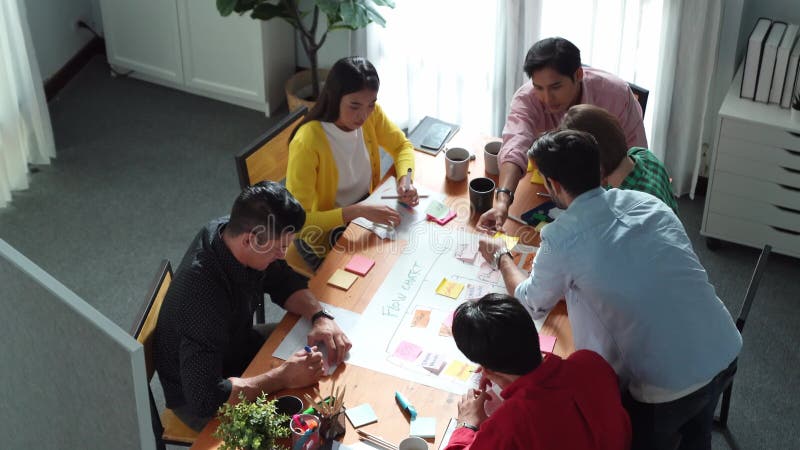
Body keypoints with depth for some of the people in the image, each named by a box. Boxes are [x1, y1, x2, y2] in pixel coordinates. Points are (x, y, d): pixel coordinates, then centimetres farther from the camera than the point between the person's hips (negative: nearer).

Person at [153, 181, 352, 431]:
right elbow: (205, 398, -40)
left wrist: (320, 317, -17)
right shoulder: (203, 293, -40)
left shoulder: (230, 232, -17)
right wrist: (284, 377, -36)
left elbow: (285, 282, 1)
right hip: (196, 400, -8)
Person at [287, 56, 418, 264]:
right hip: (324, 236, -6)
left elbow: (402, 146, 6)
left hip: (367, 212, 6)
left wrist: (405, 180, -15)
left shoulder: (372, 114, -12)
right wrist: (358, 211, -39)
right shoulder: (306, 143, -30)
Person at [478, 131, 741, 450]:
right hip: (726, 352, 6)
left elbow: (532, 304, 6)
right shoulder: (647, 202, 3)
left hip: (669, 386, -5)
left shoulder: (561, 239, -13)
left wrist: (501, 257, 23)